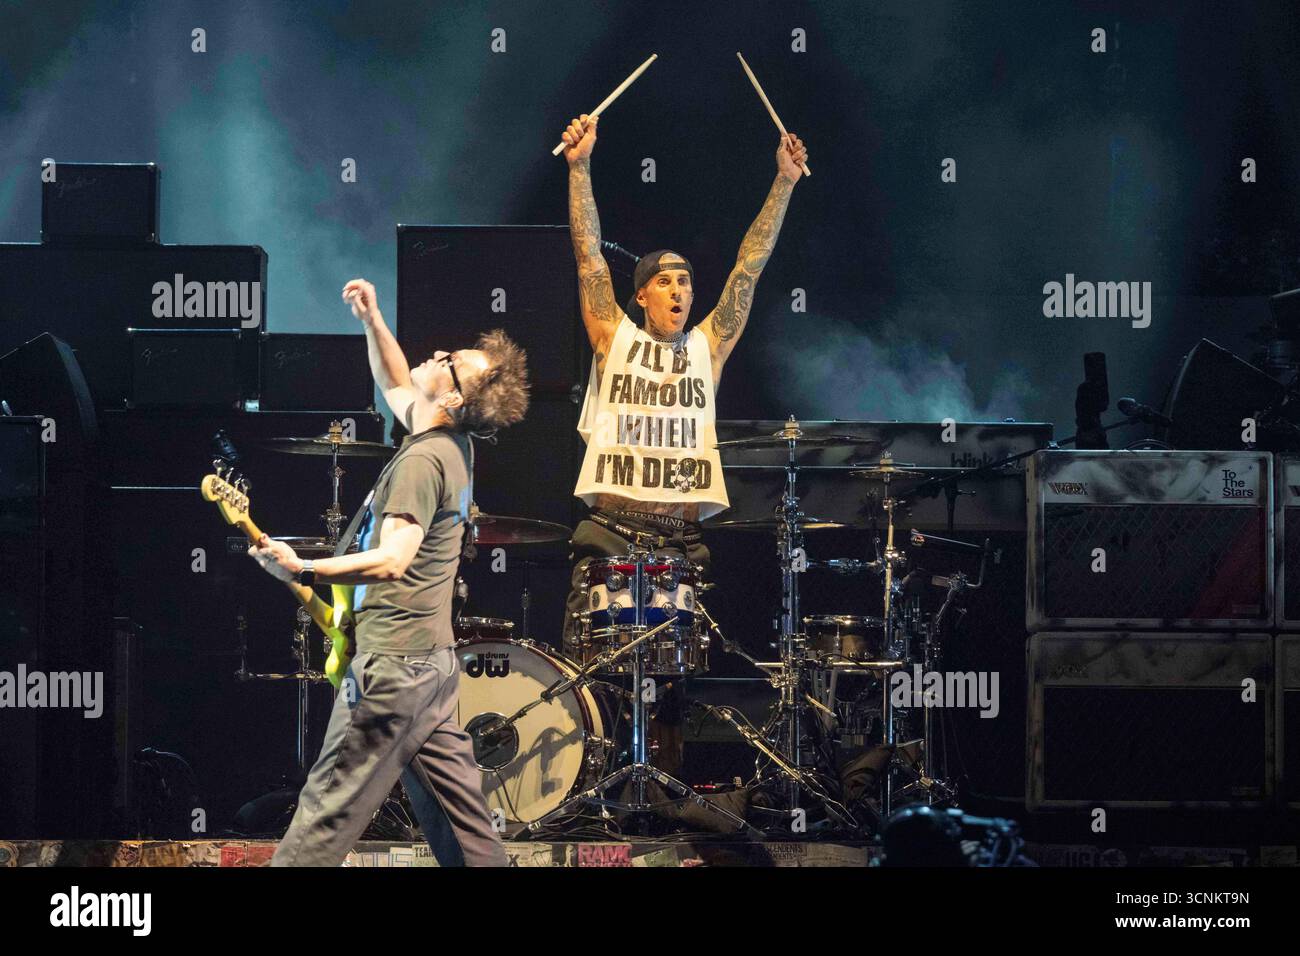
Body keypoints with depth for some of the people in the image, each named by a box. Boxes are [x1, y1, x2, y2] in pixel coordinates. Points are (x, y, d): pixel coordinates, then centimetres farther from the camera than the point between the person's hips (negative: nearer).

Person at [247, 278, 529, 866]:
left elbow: (392, 559, -29)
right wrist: (372, 322, 23)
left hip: (392, 663, -10)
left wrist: (303, 572, -38)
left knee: (326, 818, -8)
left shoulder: (422, 460, -17)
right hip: (434, 662, 10)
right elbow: (395, 386, 32)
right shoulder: (454, 444, 11)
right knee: (461, 825, 8)